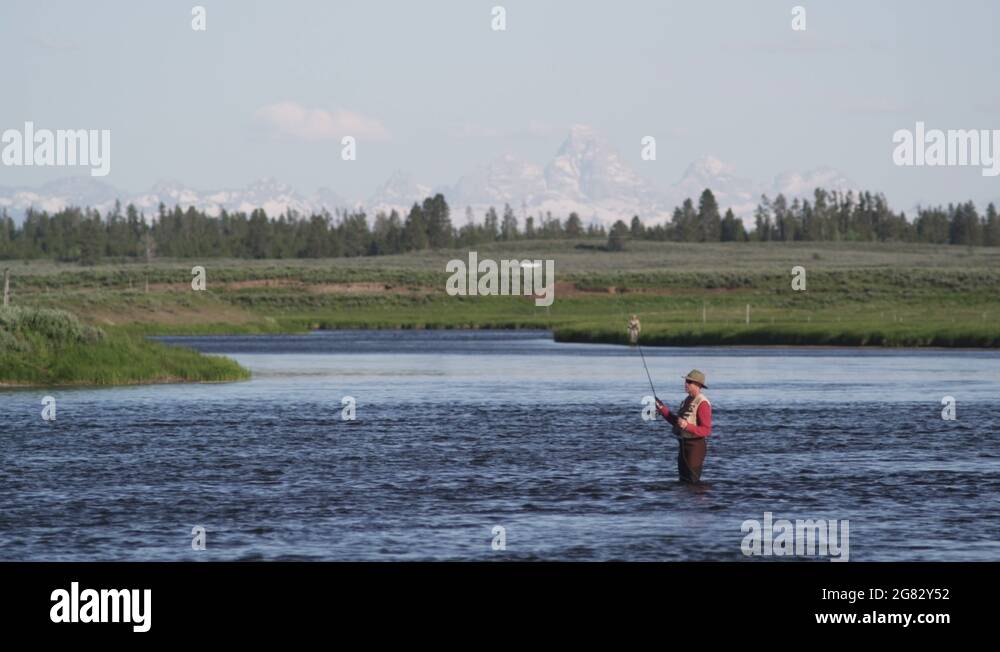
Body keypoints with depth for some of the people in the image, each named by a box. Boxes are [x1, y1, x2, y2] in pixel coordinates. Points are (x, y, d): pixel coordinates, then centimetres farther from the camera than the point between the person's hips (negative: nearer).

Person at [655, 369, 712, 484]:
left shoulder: (702, 403, -16)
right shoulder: (687, 400, 13)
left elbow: (706, 430, -20)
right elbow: (676, 421, 20)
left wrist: (687, 426, -32)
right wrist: (662, 409, 12)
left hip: (695, 445, -10)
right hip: (683, 444, 10)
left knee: (692, 481, -9)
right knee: (683, 480, 14)